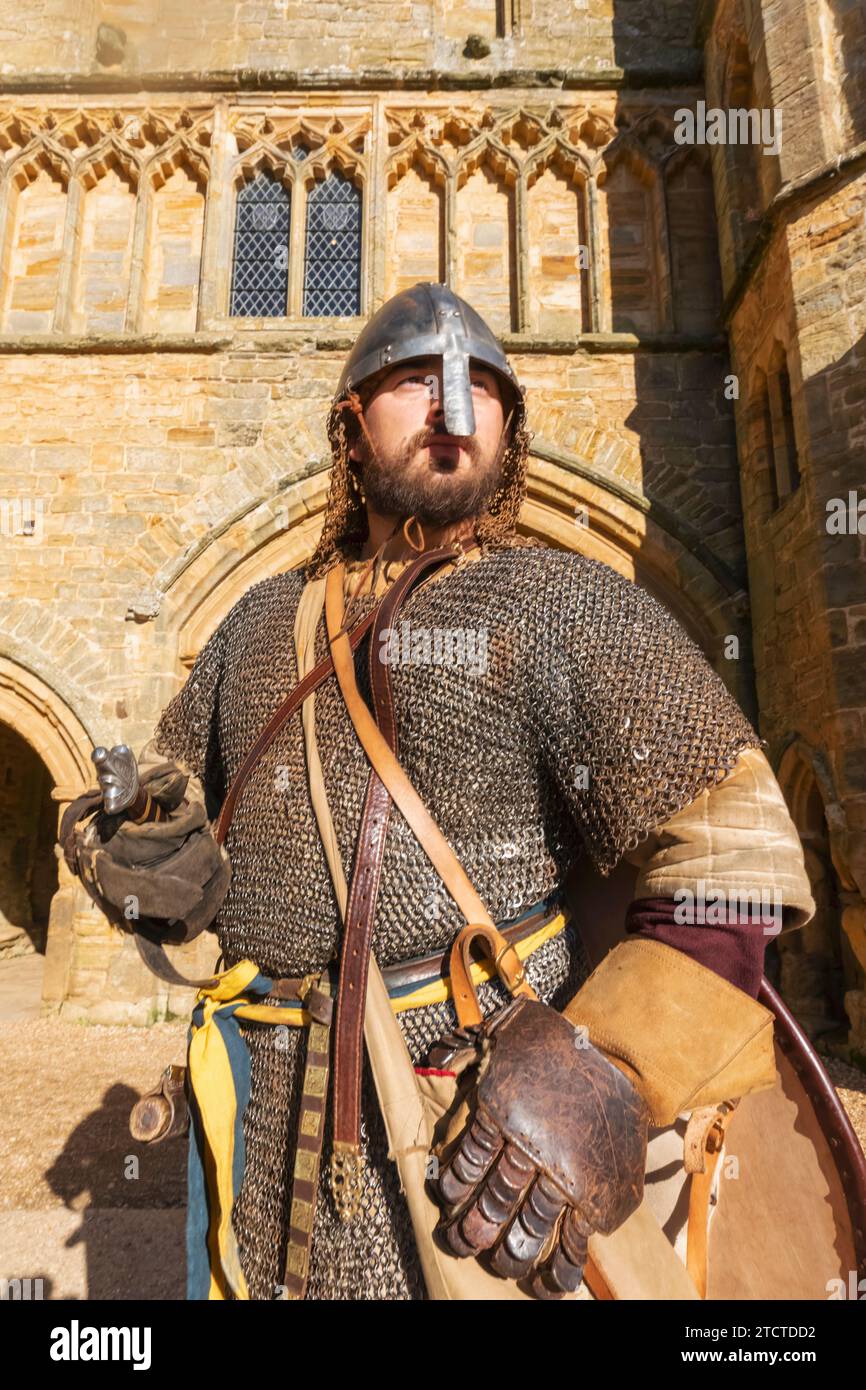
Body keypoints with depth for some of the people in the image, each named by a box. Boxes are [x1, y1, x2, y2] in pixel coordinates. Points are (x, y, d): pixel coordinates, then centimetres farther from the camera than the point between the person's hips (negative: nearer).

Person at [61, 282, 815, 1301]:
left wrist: (604, 1081, -24)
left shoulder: (563, 601, -8)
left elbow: (731, 846, -16)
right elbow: (168, 787, 20)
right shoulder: (265, 618, 8)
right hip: (271, 1103, 5)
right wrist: (147, 854, -3)